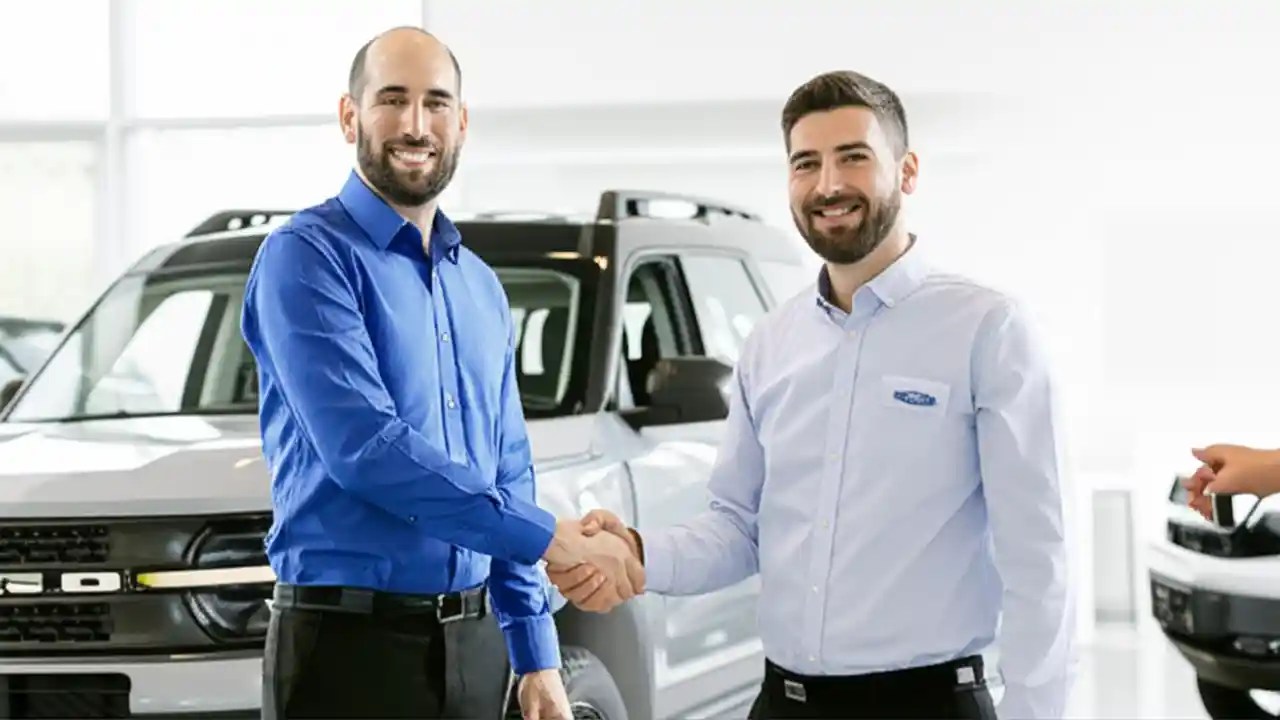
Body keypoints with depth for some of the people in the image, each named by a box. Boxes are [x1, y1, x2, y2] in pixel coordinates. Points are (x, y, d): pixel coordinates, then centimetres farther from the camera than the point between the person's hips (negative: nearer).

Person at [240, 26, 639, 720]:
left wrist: (536, 655, 12)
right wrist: (547, 535, -19)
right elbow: (364, 446, -21)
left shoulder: (481, 287, 14)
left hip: (471, 645, 6)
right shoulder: (307, 257, -9)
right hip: (348, 640, -6)